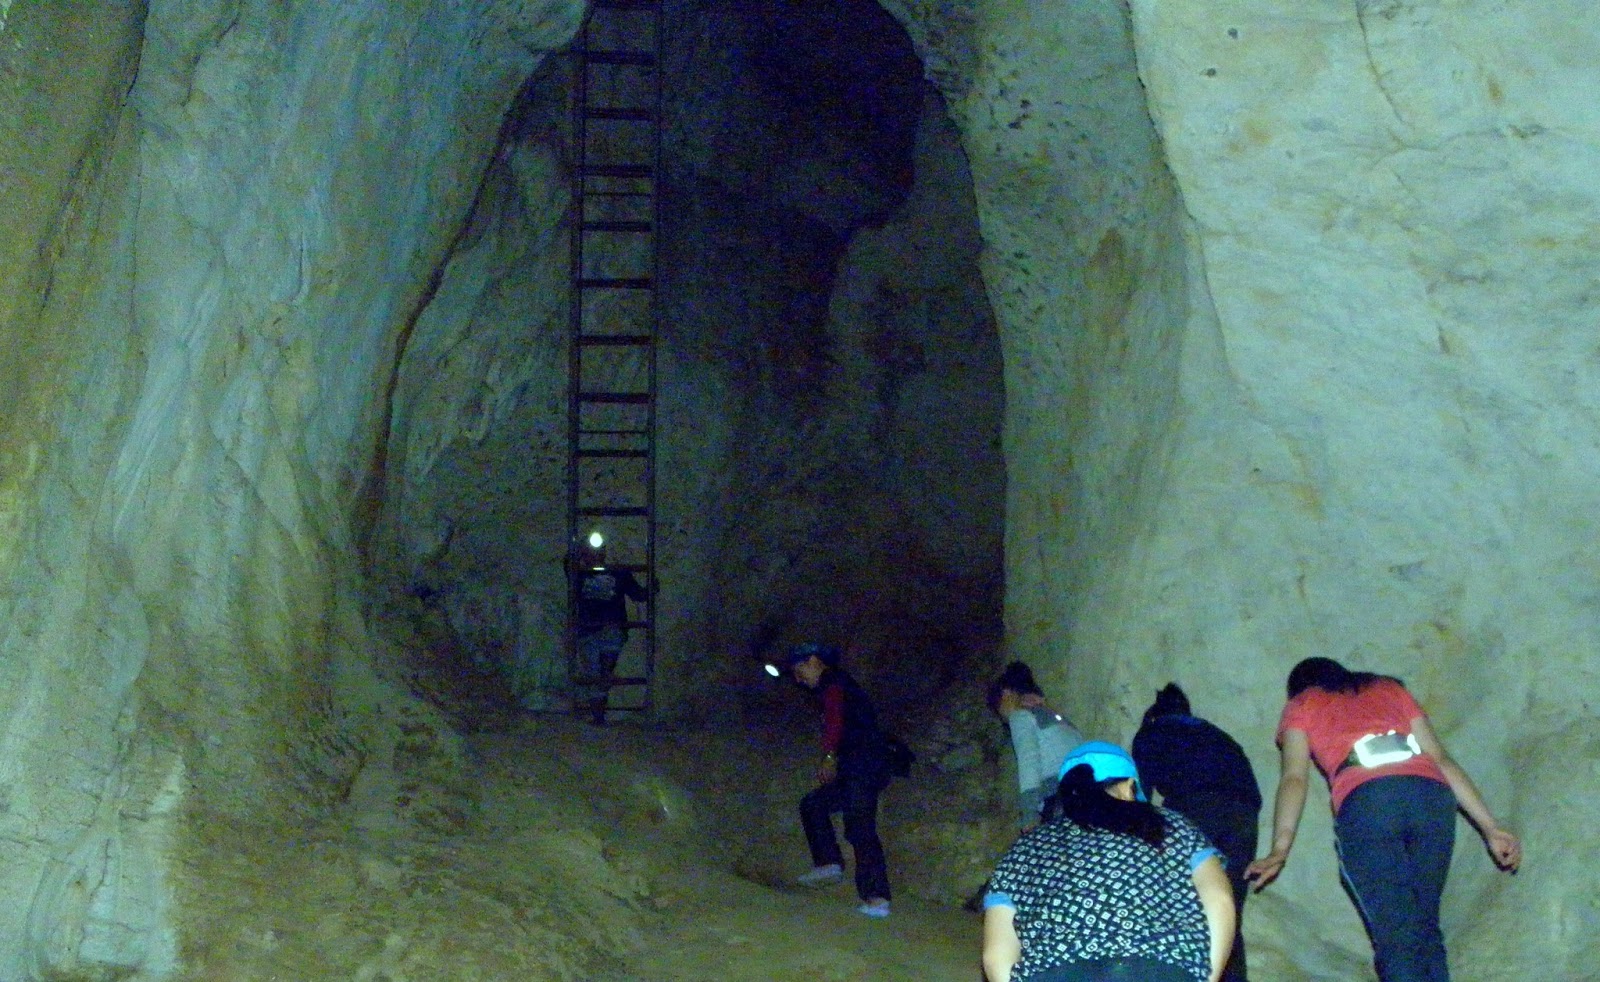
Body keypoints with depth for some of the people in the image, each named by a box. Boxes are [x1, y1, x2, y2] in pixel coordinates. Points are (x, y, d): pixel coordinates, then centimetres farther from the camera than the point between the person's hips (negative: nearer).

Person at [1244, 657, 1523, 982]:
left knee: (1397, 941, -4)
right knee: (1426, 930, 11)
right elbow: (1442, 760, 24)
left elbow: (1294, 778, 8)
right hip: (1432, 793, 3)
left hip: (1364, 801, -3)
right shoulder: (1391, 689, 35)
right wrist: (1491, 828, 22)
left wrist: (1279, 851, -1)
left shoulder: (1301, 706, 25)